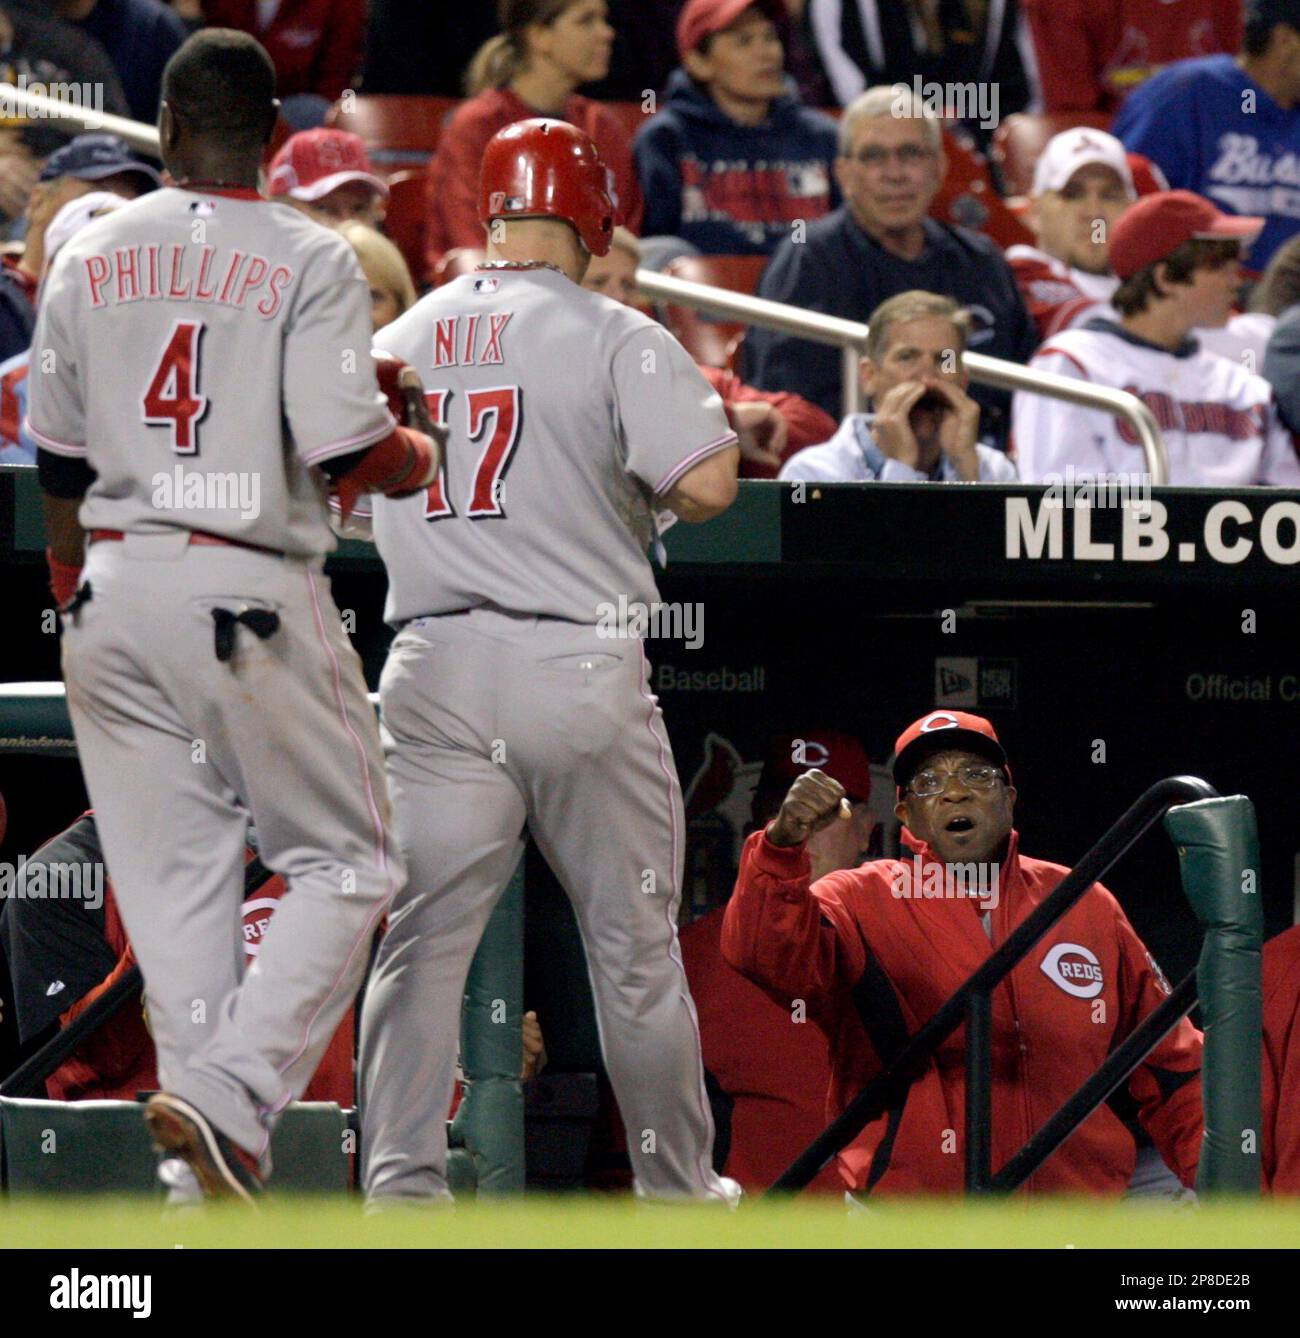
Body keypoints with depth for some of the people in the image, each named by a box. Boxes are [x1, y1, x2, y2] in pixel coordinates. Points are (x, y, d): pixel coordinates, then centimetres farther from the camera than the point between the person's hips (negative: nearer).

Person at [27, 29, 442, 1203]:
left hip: (115, 584, 5)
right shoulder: (307, 260, -8)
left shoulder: (91, 257, 8)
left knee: (173, 880, 9)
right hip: (252, 597, -5)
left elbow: (57, 456, 13)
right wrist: (421, 457, 7)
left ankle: (215, 1185, 7)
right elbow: (345, 449, -15)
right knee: (344, 863, 6)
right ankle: (226, 1096, -16)